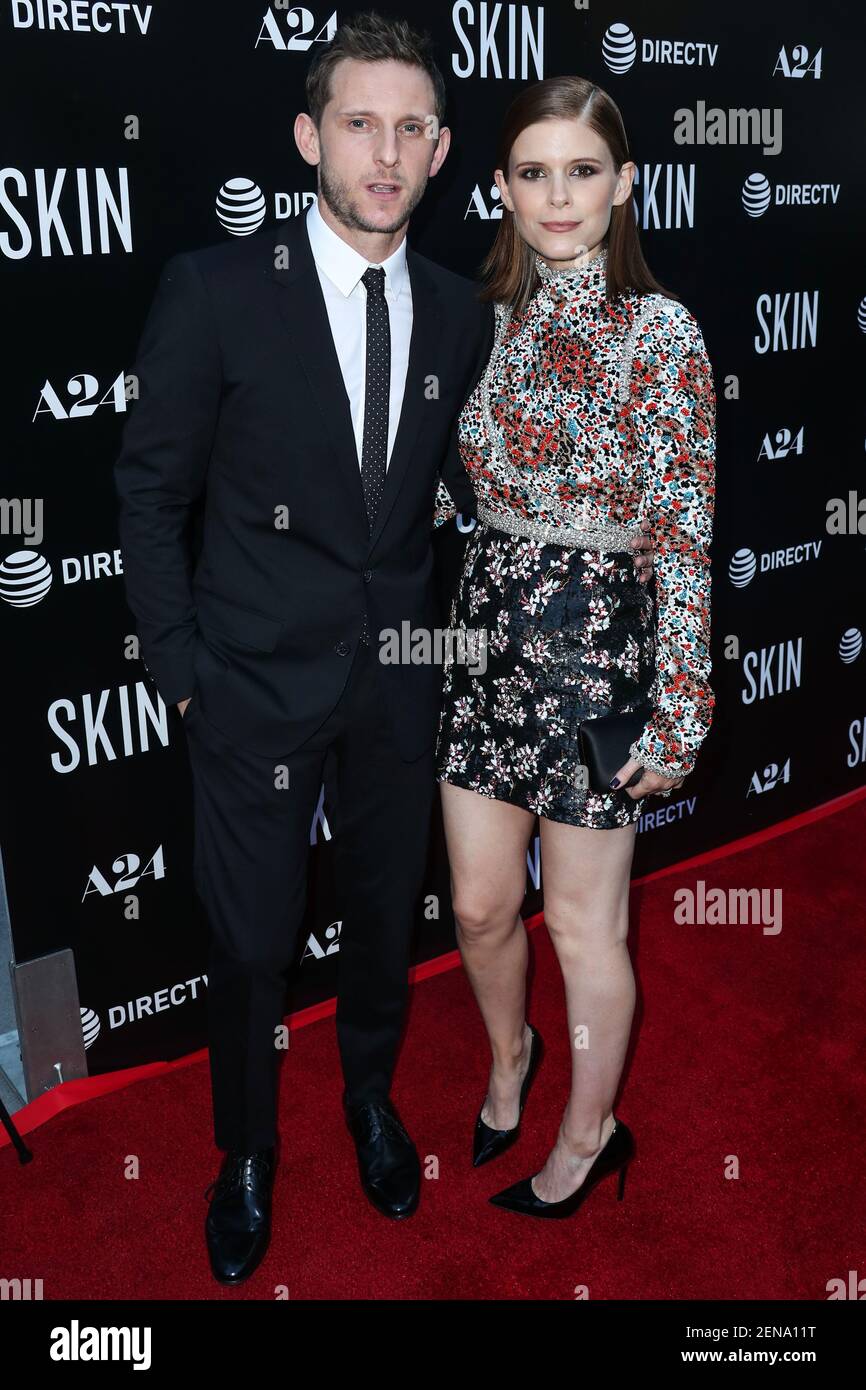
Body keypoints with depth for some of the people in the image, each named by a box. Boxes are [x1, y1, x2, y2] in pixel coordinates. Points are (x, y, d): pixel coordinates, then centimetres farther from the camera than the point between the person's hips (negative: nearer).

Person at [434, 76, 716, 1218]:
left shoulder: (663, 333, -11)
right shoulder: (491, 316, 6)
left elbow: (686, 540, -12)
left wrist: (678, 715, -13)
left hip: (598, 639, -5)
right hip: (486, 623, 5)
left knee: (584, 923, 9)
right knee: (480, 903, 16)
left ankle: (589, 1133, 33)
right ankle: (510, 1054, 47)